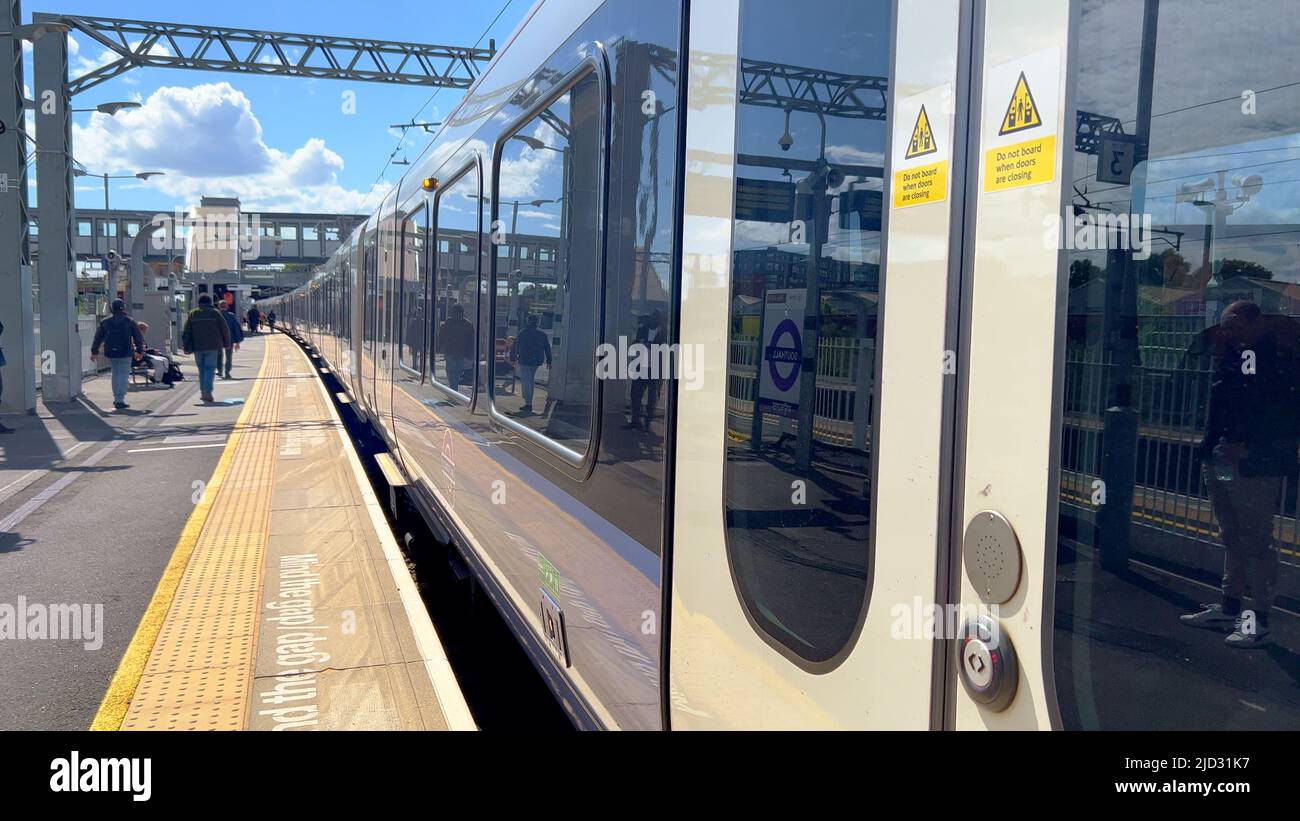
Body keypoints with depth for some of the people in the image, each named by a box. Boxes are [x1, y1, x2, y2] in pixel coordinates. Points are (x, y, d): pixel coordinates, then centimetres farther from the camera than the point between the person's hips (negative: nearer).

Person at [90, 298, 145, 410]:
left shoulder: (105, 322, 6)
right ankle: (120, 400, -9)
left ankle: (116, 398, 22)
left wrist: (94, 351, 18)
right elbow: (138, 338, 2)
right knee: (124, 375, -1)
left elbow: (98, 338, 9)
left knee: (115, 374, 18)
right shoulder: (130, 321, -2)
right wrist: (140, 351, 13)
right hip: (125, 353, -3)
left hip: (111, 353, 4)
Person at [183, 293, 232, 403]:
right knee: (210, 369, -3)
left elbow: (186, 332, 6)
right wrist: (227, 343, 12)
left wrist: (187, 347, 7)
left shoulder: (193, 314, 8)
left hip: (197, 347, 3)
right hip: (212, 347, -3)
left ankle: (203, 392, 17)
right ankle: (207, 392, -15)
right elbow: (225, 329, 1)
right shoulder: (215, 313, 1)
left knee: (202, 369, 14)